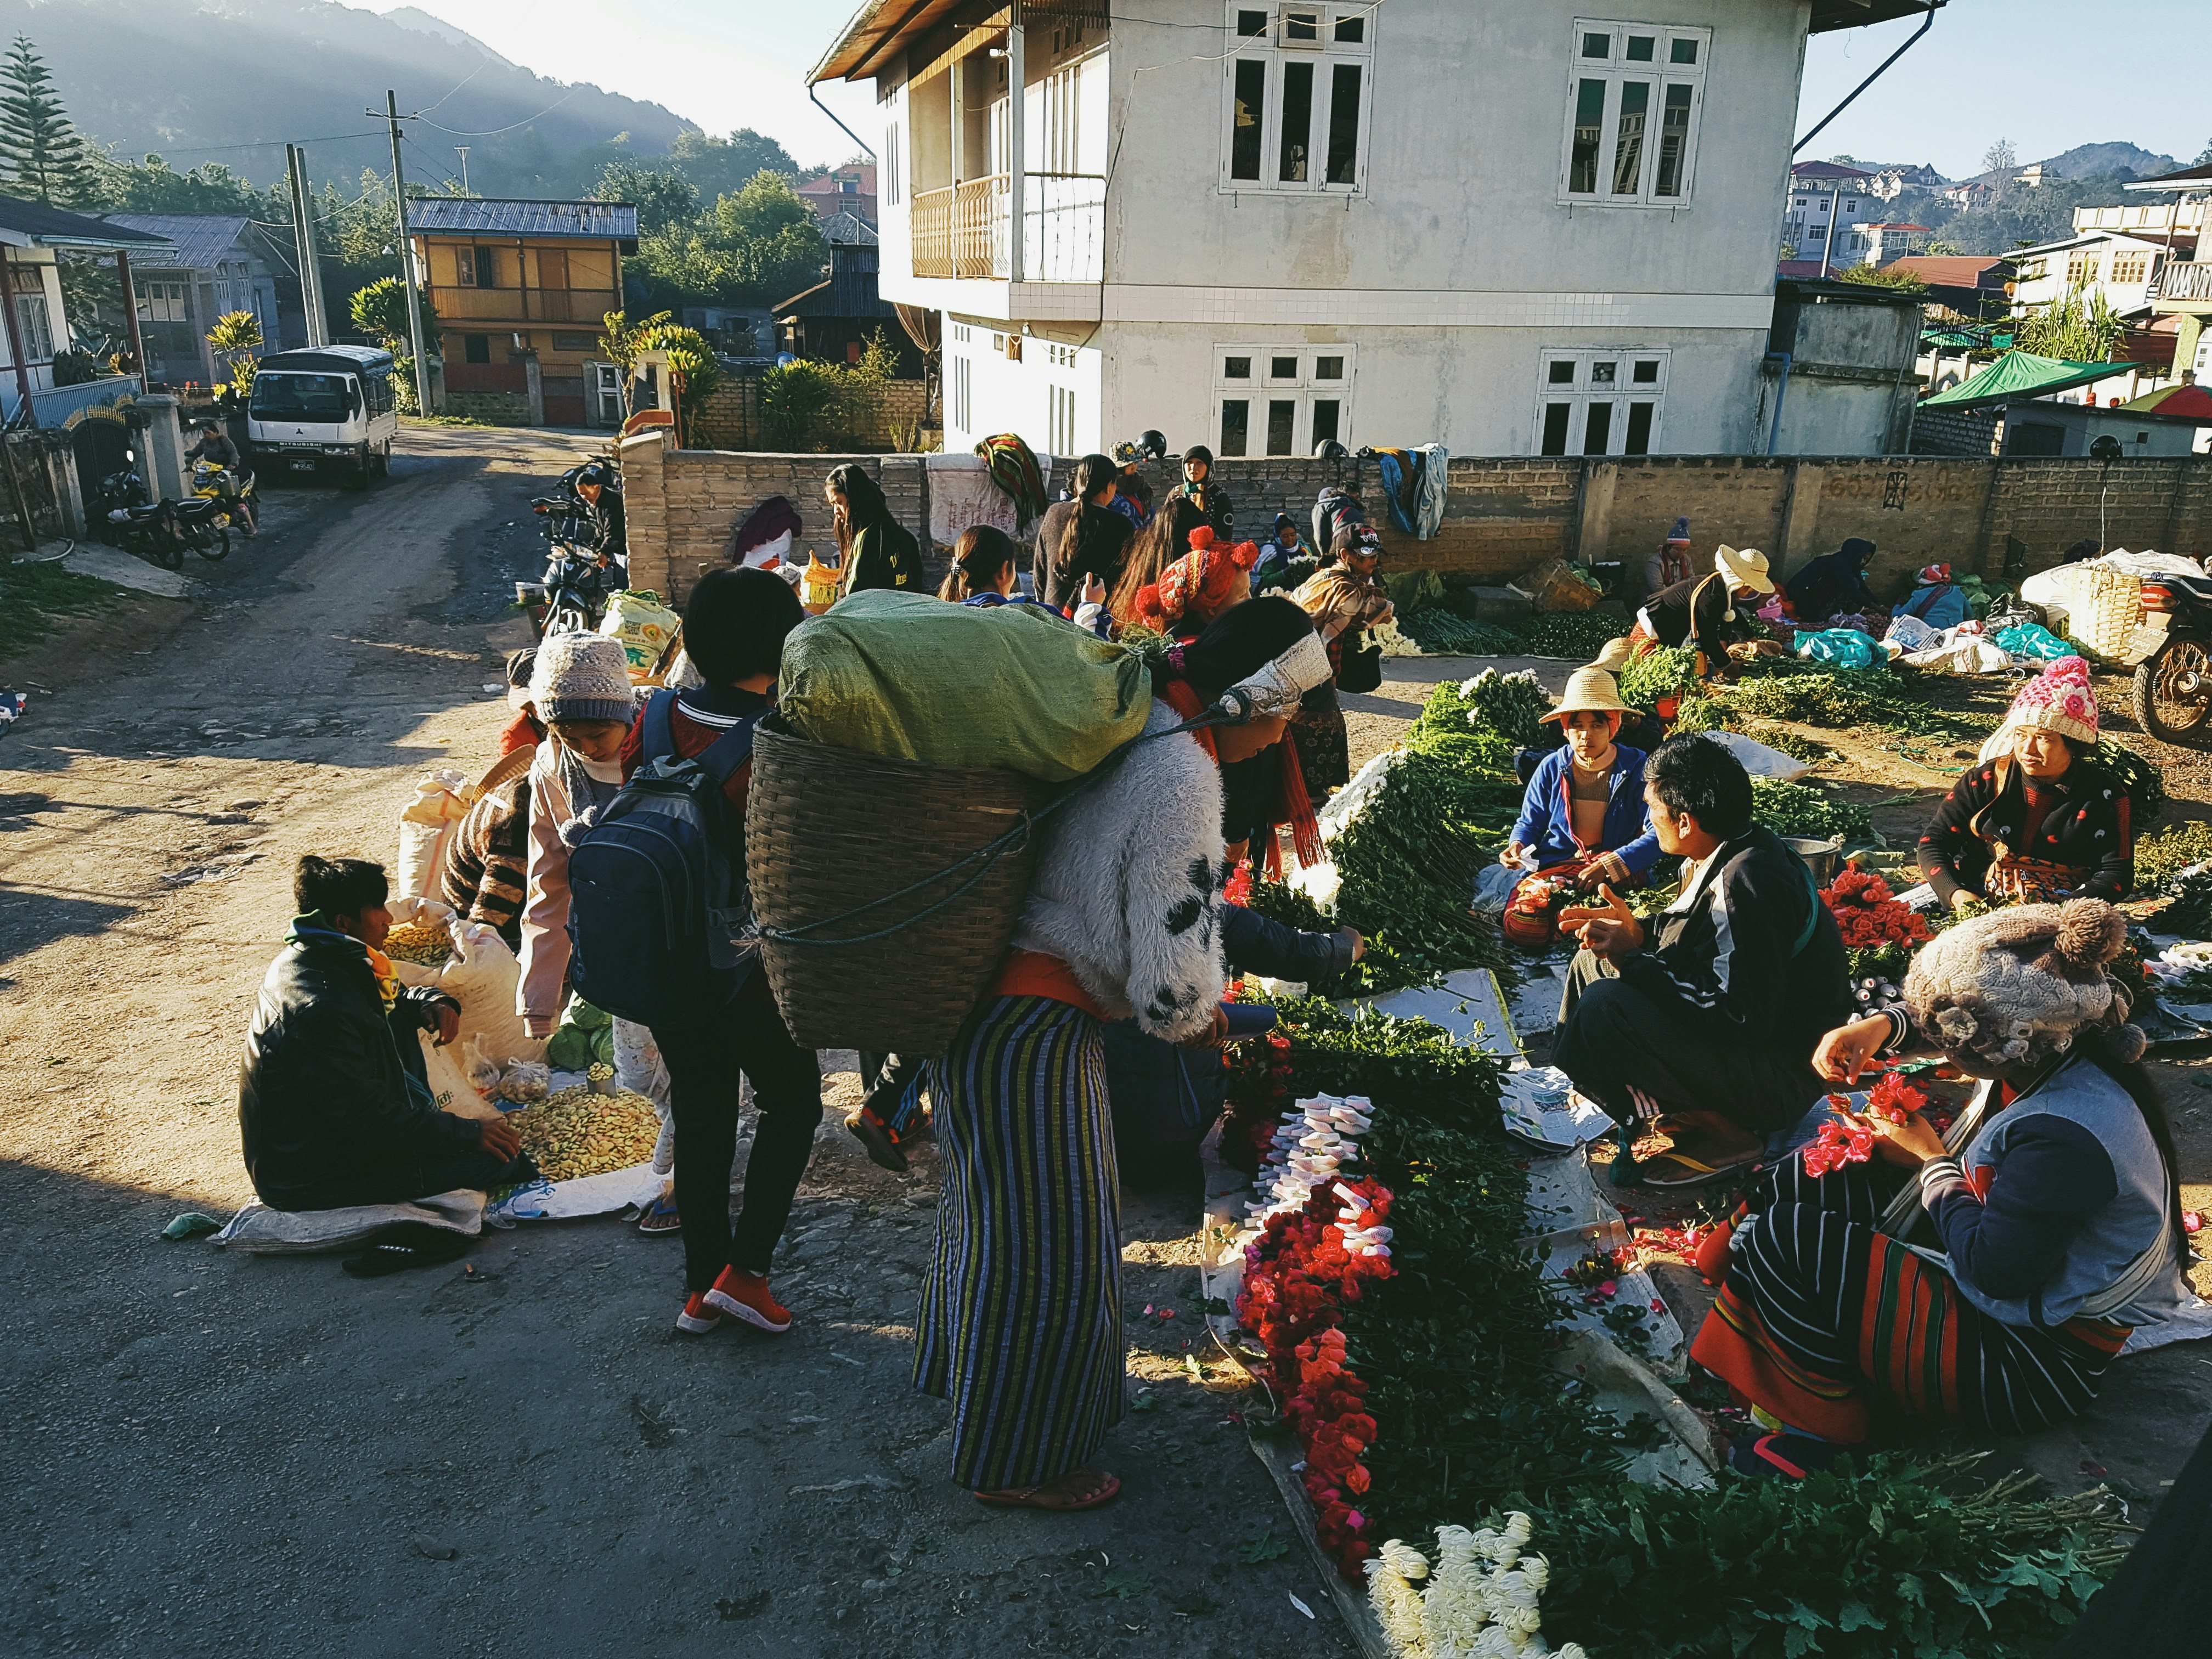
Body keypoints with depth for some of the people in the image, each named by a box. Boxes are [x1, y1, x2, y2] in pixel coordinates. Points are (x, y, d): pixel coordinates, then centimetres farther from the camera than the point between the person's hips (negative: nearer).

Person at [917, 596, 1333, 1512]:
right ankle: (1018, 1461, 28)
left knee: (1002, 1209, 27)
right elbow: (1173, 987, -23)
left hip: (992, 995, 10)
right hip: (1033, 1030, -10)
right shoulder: (1181, 781, -24)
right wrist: (1197, 1015, -1)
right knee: (1050, 1241, 7)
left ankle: (972, 1367, 50)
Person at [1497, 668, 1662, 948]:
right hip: (1554, 868, 2)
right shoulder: (1552, 768, 5)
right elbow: (1530, 823, 16)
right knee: (1522, 928, -27)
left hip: (1618, 873, -2)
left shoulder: (1637, 767, -4)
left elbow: (1659, 833, -14)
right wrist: (1517, 846, -10)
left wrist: (1609, 866, -28)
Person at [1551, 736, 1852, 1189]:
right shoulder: (1738, 851, 2)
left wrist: (1634, 959, -23)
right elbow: (1710, 944, 16)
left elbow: (1743, 1018, -30)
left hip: (1782, 1079, -10)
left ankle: (1713, 1128, -10)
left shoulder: (1745, 884, -28)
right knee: (1594, 963, 13)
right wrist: (1638, 934, -1)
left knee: (1605, 1005, -29)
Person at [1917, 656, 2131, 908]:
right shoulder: (1986, 780, 4)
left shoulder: (2105, 795, 0)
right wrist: (1956, 894, -18)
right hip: (1977, 899, 1)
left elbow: (2117, 874, -4)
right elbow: (1934, 842, 2)